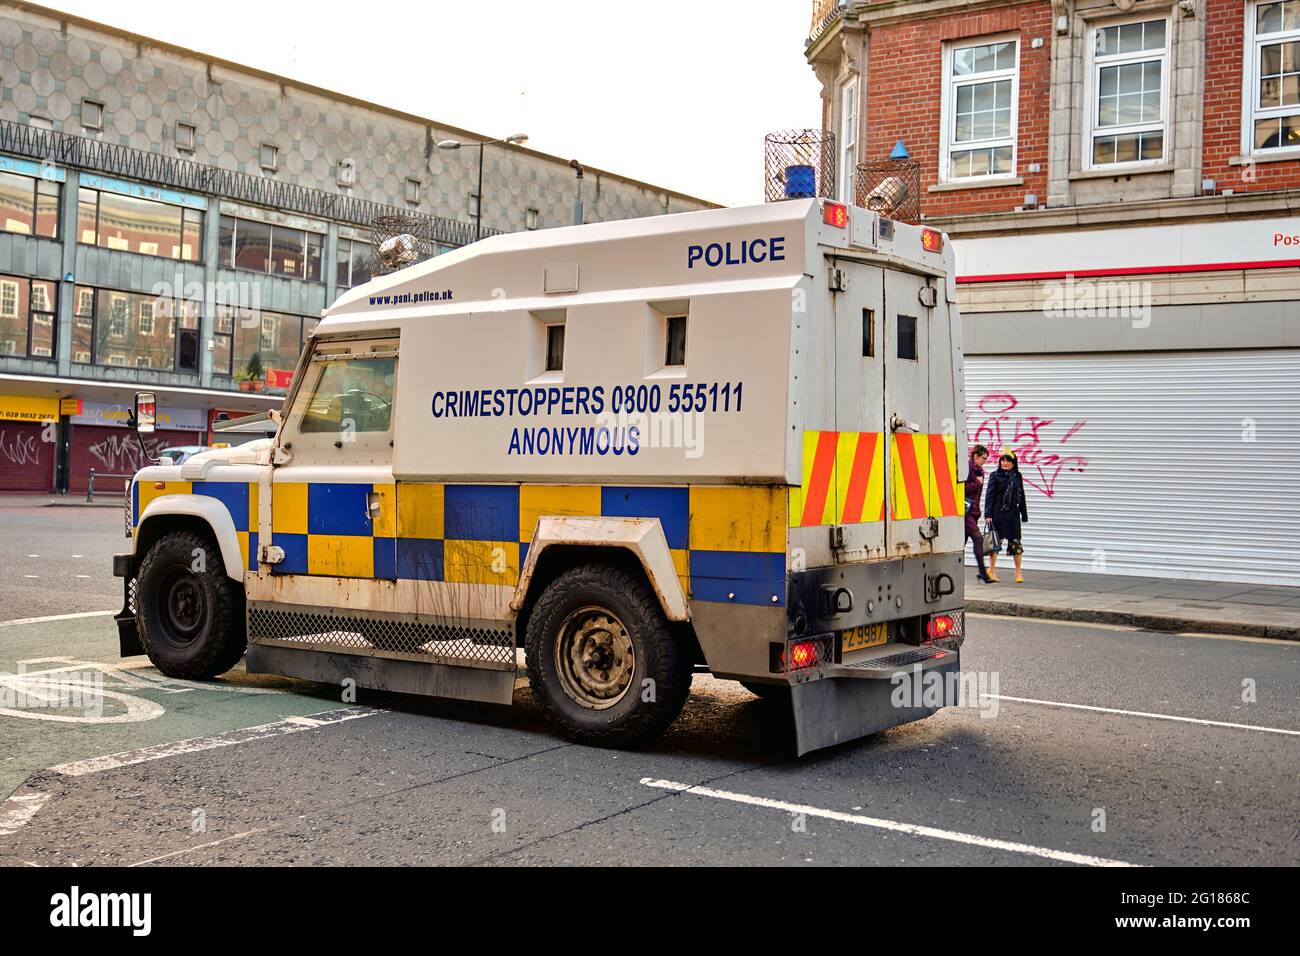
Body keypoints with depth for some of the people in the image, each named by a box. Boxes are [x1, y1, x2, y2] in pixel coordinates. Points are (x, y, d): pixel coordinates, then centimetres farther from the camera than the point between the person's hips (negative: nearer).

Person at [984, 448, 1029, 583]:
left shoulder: (1017, 477, 11)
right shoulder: (995, 476, -1)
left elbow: (1021, 496, 15)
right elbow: (989, 496, -4)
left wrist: (1024, 514, 13)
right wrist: (988, 515, -12)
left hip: (1013, 514, 4)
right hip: (998, 514, -3)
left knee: (1016, 543, 4)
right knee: (996, 542, -2)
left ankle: (1018, 572, 13)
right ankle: (992, 571, 7)